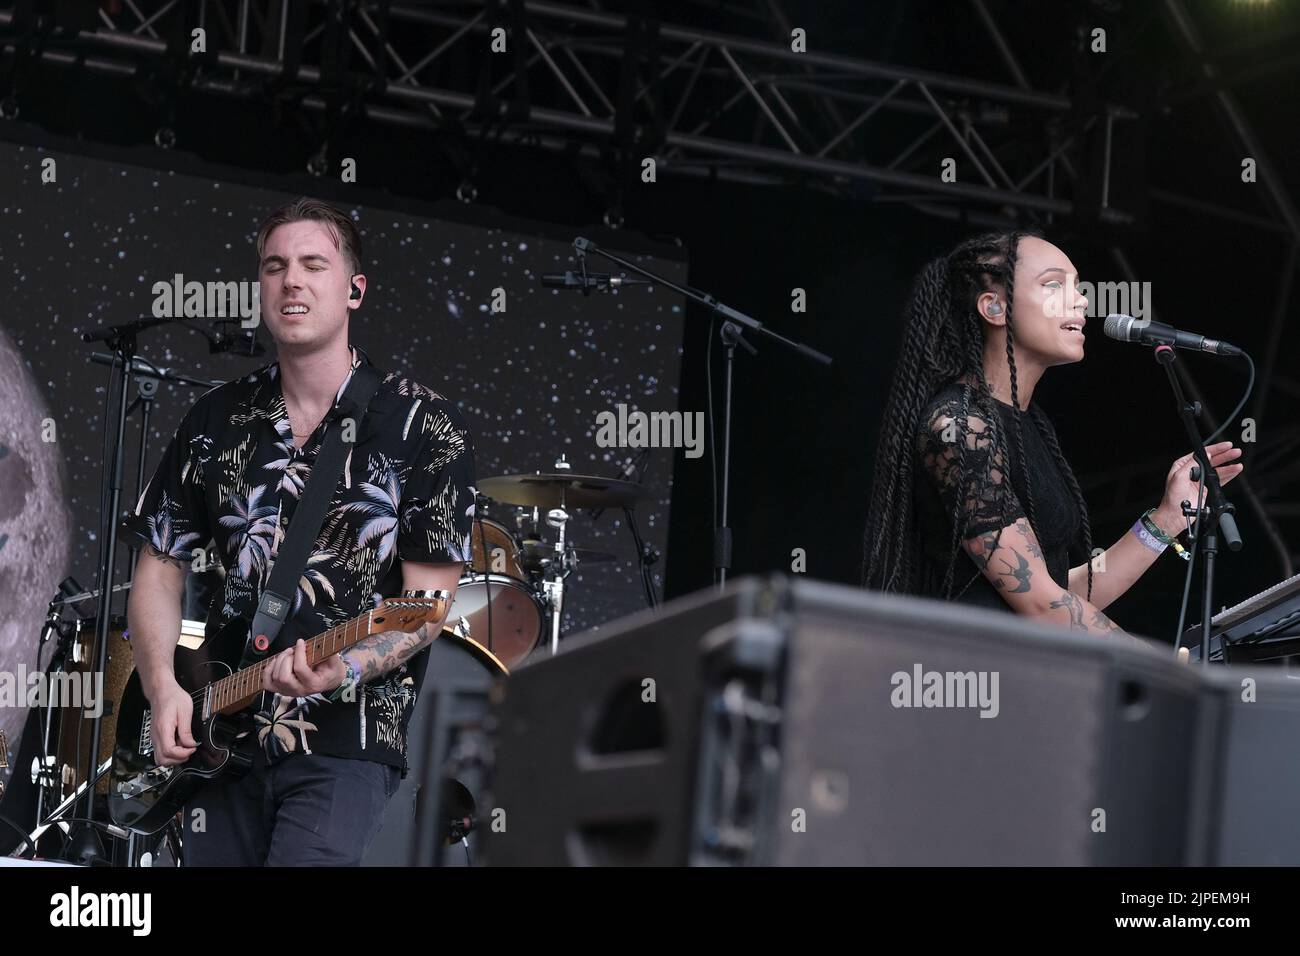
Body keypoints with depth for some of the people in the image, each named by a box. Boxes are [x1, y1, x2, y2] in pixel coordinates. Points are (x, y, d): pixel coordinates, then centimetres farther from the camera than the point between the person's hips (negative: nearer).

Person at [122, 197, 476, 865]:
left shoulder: (421, 426, -2)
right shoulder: (215, 422, 10)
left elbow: (429, 600, -6)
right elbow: (160, 567, 14)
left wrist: (347, 668, -24)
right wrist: (164, 689, -2)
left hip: (345, 741, -4)